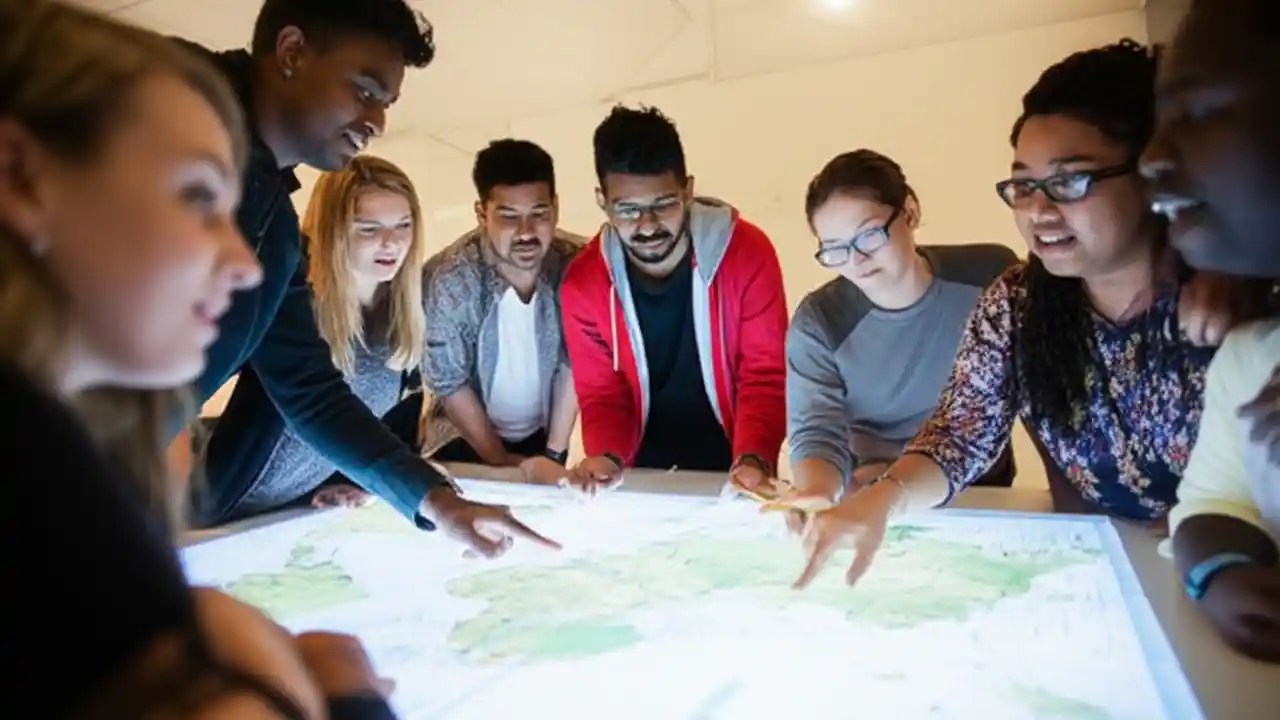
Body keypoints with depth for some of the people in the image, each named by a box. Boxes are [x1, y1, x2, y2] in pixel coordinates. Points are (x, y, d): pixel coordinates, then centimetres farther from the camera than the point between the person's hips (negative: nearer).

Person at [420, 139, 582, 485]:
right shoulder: (447, 279, -27)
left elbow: (574, 364, -11)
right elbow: (449, 384, -16)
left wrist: (554, 452, -10)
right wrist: (501, 460, -10)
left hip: (542, 432, 3)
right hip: (465, 438, -2)